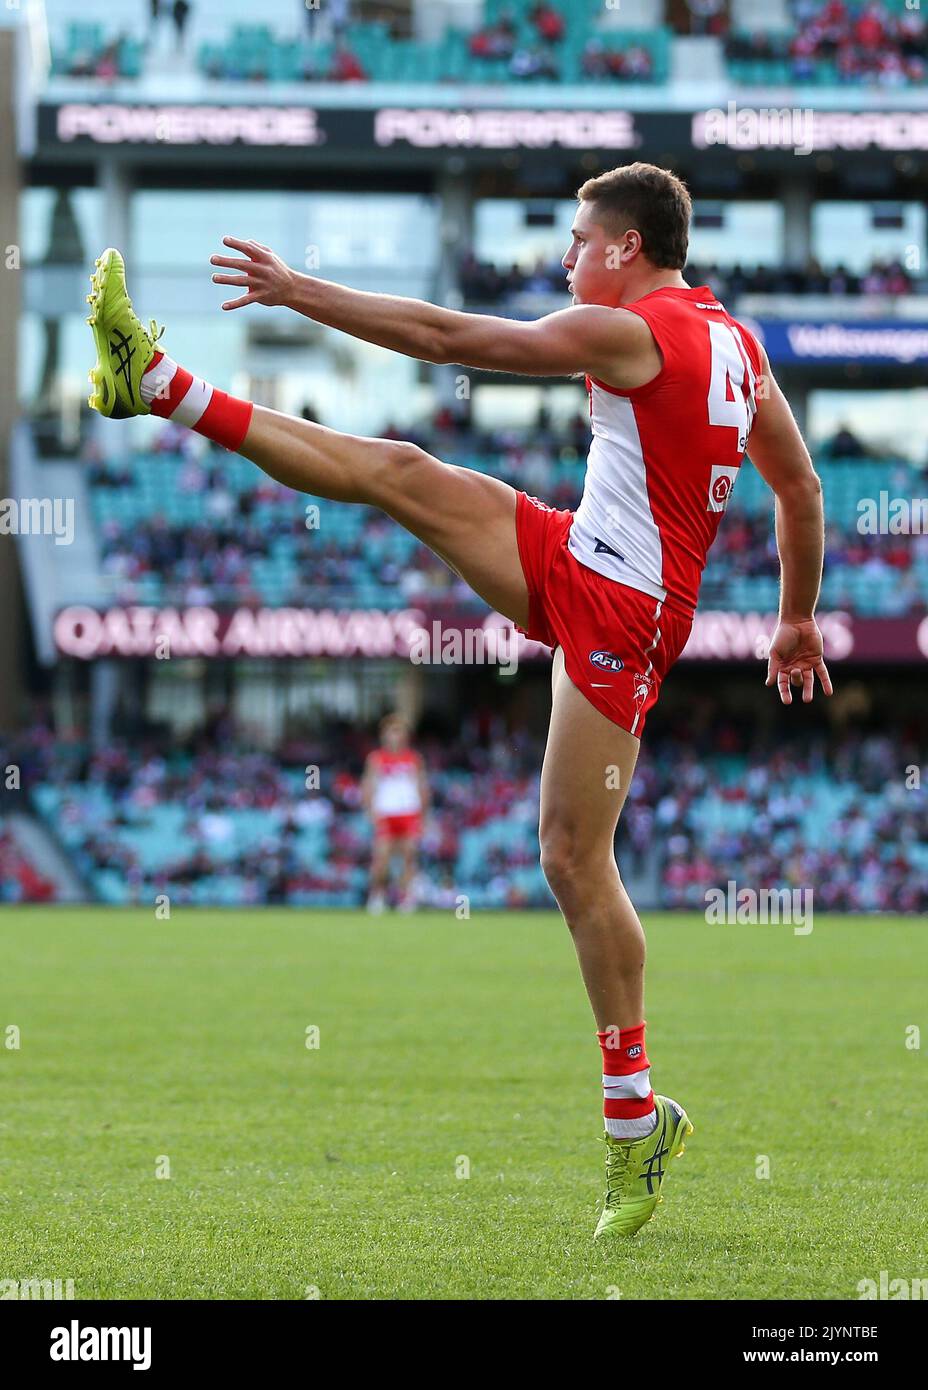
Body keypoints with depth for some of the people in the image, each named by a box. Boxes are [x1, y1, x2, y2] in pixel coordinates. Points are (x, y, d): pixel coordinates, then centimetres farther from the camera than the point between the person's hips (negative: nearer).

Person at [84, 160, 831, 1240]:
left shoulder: (631, 331, -16)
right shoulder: (735, 344, 11)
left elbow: (446, 337, -16)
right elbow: (800, 487, 18)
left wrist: (299, 290, -10)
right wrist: (798, 619, 28)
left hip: (620, 607, -9)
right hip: (577, 569, 9)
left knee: (574, 856, -7)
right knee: (400, 476, 0)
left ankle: (636, 1118, -1)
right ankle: (156, 385, 1)